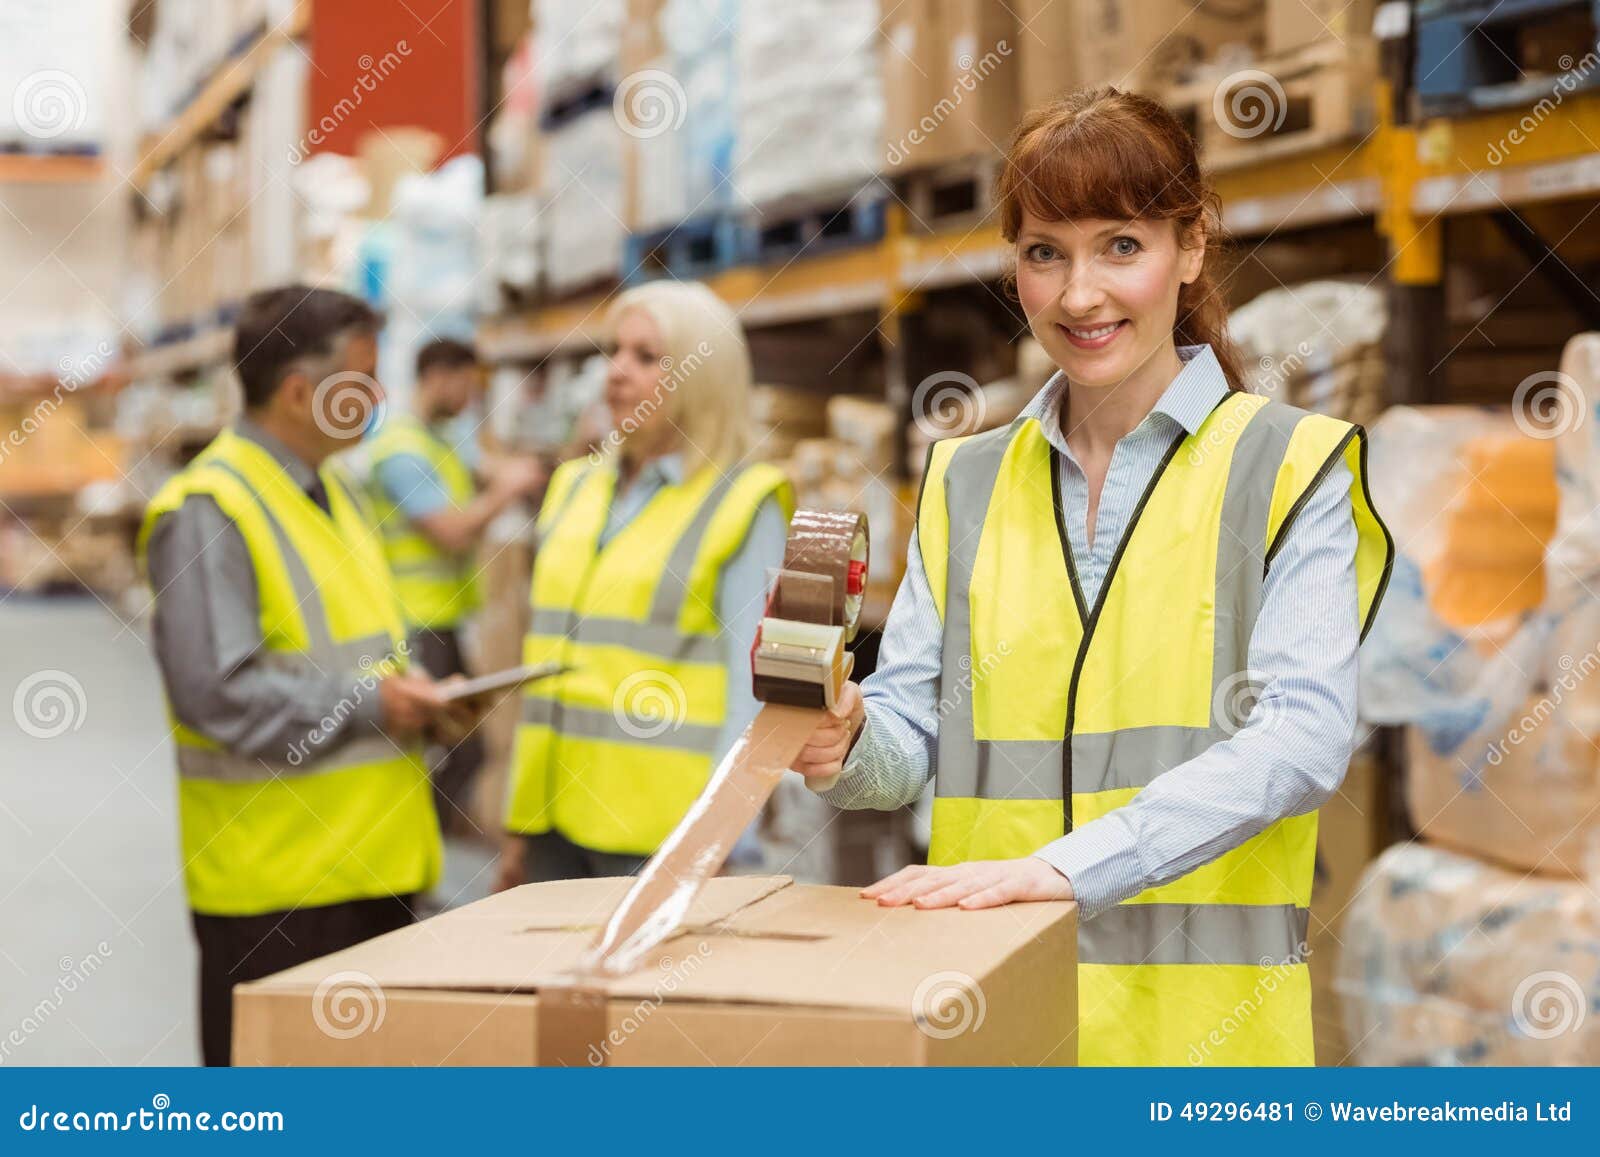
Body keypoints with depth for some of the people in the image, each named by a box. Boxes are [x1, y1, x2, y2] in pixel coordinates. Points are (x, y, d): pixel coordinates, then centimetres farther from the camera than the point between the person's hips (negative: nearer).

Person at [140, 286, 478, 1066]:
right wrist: (368, 704, -17)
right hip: (274, 879, -9)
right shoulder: (207, 511, -15)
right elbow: (214, 691, -22)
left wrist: (413, 695, 5)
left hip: (369, 856, 9)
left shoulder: (336, 495, 16)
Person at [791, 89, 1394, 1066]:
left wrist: (1066, 864, -25)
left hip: (1202, 1018, -3)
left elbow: (1303, 737, -14)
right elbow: (912, 732, 6)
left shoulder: (1290, 467, -2)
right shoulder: (965, 483, 11)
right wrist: (846, 749, -18)